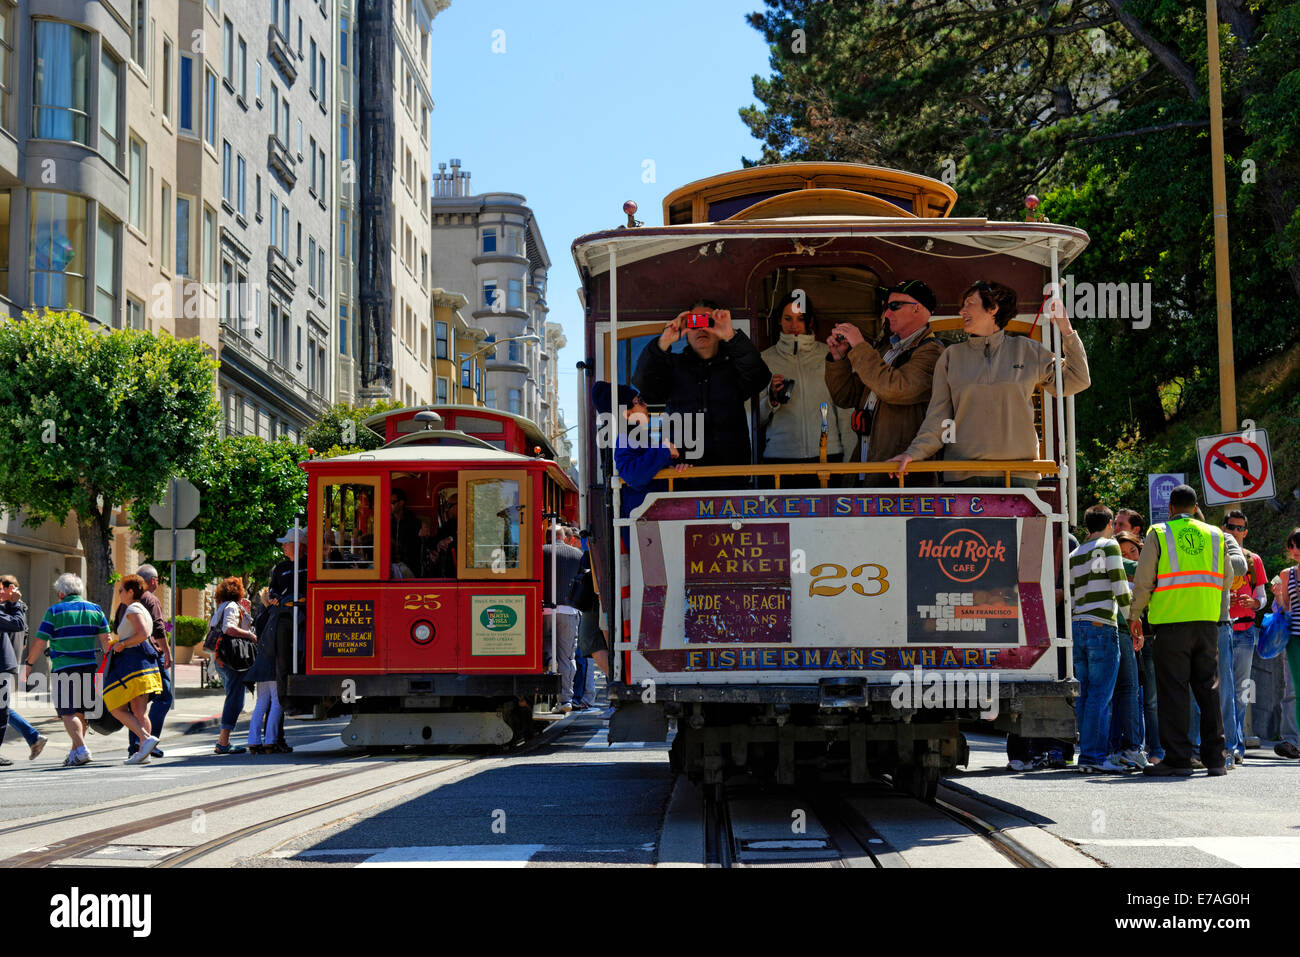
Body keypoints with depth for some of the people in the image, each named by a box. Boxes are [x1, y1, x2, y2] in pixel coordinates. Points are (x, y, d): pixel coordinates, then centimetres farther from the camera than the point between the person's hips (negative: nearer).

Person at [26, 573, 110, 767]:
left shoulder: (55, 611, -4)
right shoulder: (95, 609, 8)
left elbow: (39, 642, -5)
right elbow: (106, 639, 4)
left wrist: (29, 664, 7)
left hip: (63, 669, -5)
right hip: (88, 667, 5)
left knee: (68, 712, -6)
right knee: (80, 711, 15)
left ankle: (81, 750, -20)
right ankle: (75, 752, 21)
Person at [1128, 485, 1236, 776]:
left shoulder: (1158, 534, 0)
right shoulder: (1214, 535, 12)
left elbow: (1143, 582, -2)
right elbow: (1227, 581, 15)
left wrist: (1135, 616, 10)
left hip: (1172, 622, -4)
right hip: (1207, 621, 4)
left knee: (1173, 690, -1)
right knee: (1209, 688, 8)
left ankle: (1178, 758, -2)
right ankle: (1215, 758, 9)